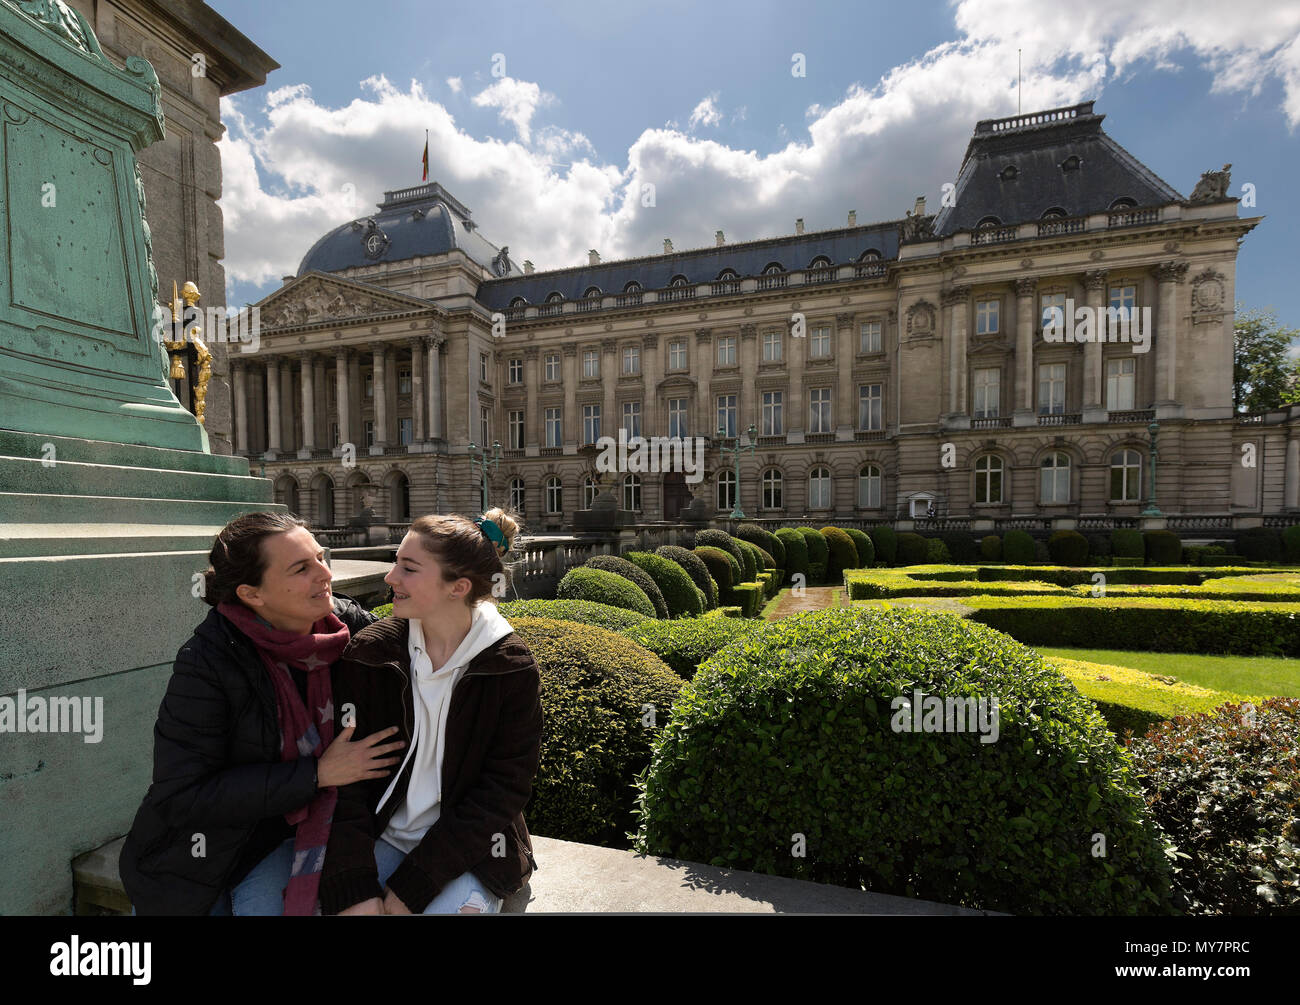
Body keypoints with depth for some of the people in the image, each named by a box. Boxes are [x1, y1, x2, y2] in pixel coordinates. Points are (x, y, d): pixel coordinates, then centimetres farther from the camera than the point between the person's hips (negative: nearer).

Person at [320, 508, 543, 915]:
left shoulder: (512, 670, -15)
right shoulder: (368, 653, -7)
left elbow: (503, 789, -12)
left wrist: (411, 887, -15)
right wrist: (353, 890, -16)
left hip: (468, 850, -1)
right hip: (380, 834, 2)